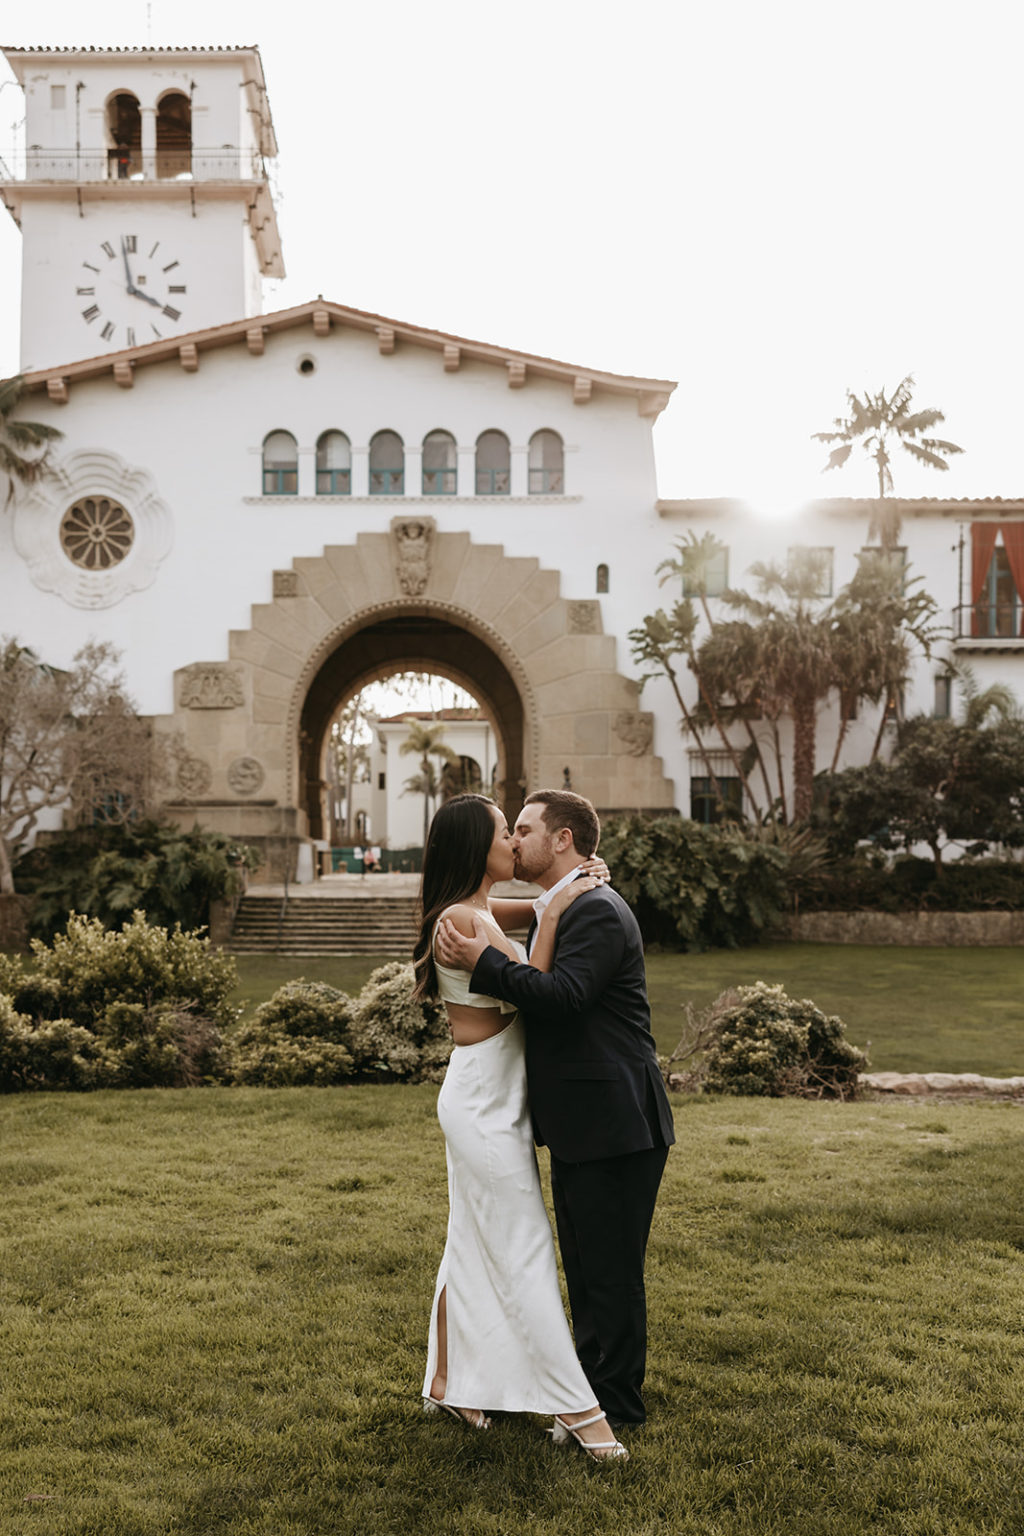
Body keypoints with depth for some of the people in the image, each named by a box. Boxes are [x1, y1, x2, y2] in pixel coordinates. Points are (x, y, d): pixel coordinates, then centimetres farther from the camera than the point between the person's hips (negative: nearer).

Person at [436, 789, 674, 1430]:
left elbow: (561, 993, -30)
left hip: (614, 1125, -10)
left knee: (610, 1270, 2)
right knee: (584, 1265, 21)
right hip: (582, 1125, 10)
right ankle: (594, 1382, 36)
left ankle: (617, 1406, 16)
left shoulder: (599, 911, -17)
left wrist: (484, 961, -25)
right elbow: (540, 997, 20)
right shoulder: (559, 909, 16)